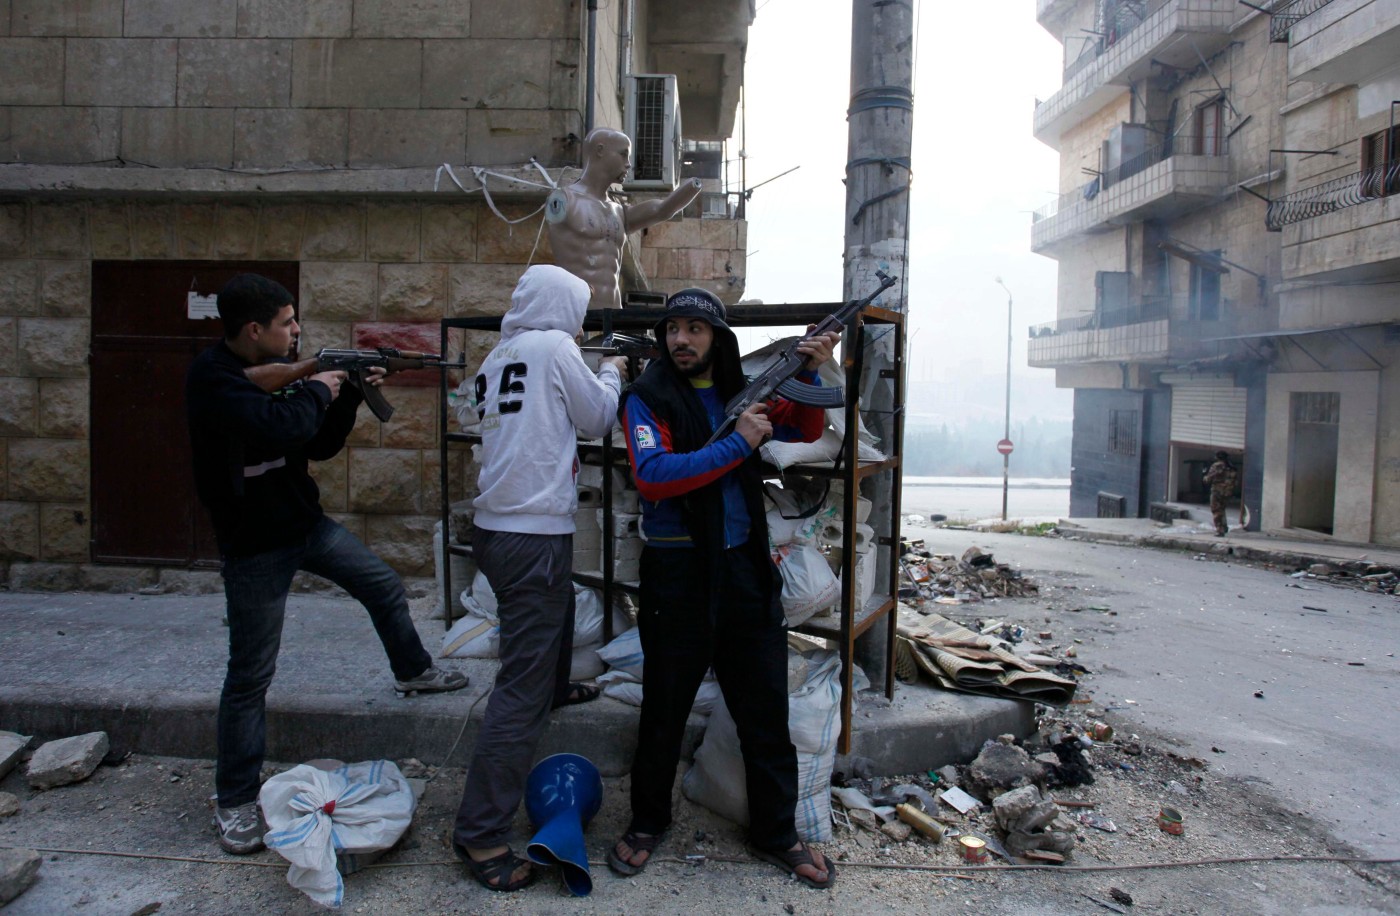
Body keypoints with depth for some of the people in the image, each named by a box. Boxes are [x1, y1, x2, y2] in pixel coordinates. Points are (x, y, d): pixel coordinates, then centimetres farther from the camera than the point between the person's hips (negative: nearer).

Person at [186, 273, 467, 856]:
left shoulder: (278, 371, 5)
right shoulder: (211, 379, -20)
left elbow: (320, 445, 10)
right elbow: (276, 429, -37)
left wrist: (349, 396, -2)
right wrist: (315, 390, -19)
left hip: (307, 525, 8)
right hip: (254, 545, -8)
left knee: (385, 588, 18)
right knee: (251, 674, 1)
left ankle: (414, 672, 44)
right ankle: (235, 802, 17)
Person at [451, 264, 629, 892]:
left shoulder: (496, 357, 11)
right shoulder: (554, 346, -9)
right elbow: (597, 421, 1)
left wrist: (596, 375, 20)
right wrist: (611, 373, 18)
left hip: (496, 527, 9)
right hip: (533, 536, -9)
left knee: (558, 602, 37)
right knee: (521, 689, -5)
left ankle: (556, 687, 61)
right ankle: (480, 832, 1)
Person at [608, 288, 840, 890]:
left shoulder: (739, 389, 8)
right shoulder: (648, 398, -6)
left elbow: (805, 431, 16)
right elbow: (653, 475, -21)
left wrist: (809, 374, -1)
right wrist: (738, 444, -20)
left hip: (744, 565, 4)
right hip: (676, 569, -4)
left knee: (765, 706, 11)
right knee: (665, 706, 11)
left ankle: (774, 833, 28)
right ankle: (647, 822, 34)